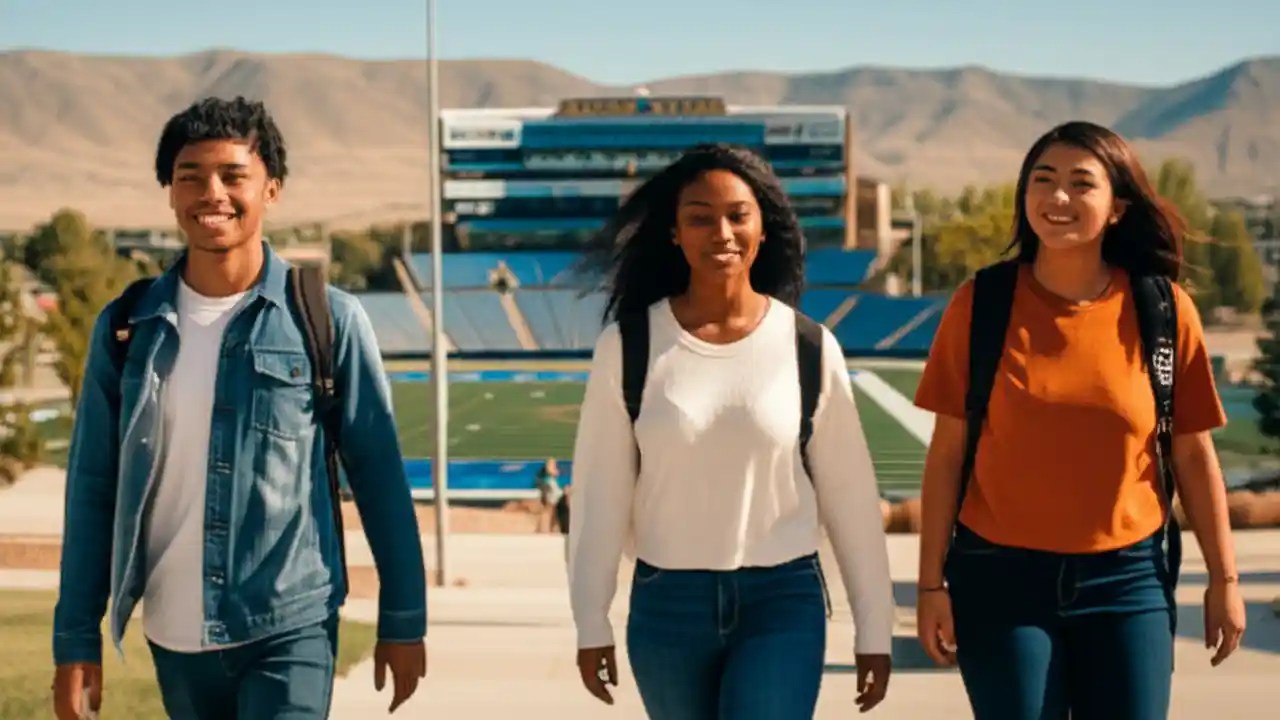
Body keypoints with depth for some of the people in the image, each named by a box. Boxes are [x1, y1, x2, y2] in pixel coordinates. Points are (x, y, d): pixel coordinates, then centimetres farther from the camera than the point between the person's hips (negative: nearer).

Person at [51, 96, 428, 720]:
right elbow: (92, 487, 5)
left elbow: (378, 475, -1)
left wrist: (403, 620, 0)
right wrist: (76, 637, 3)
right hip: (173, 639, 4)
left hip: (289, 634, -3)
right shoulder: (126, 327, 1)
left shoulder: (328, 321, -6)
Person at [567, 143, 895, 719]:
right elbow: (599, 492, -1)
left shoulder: (809, 347, -5)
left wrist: (874, 629, 4)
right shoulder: (627, 346, -5)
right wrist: (591, 623, 1)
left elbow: (849, 494, 1)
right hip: (667, 605, 1)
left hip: (783, 601, -1)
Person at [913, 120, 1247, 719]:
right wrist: (932, 582, -3)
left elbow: (1192, 453, 4)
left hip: (1129, 581, 1)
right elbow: (947, 451, -2)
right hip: (1000, 576, -1)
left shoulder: (1163, 309, -3)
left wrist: (1224, 578, 6)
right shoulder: (981, 304, -5)